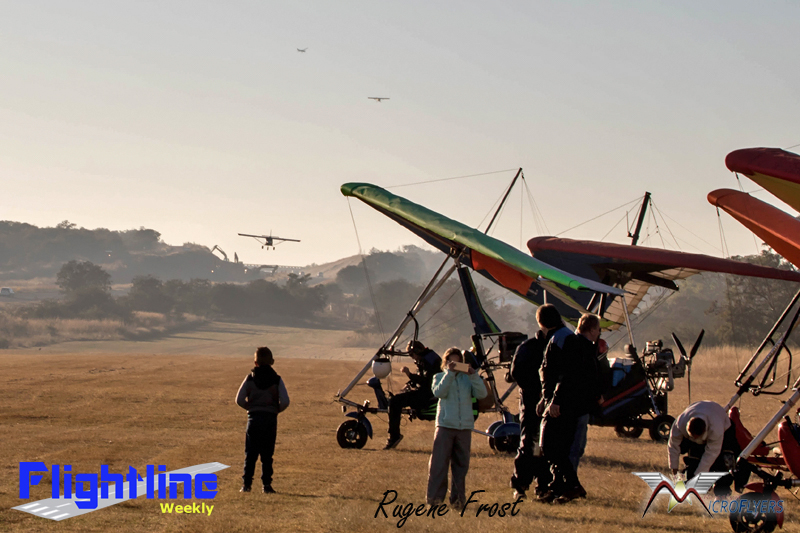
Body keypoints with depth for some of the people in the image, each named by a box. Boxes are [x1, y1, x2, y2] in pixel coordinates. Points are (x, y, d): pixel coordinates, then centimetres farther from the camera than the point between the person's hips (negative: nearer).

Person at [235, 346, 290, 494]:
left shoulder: (250, 378, 0)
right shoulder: (276, 379, -1)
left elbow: (239, 400, -4)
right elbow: (285, 401, -9)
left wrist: (250, 407, 11)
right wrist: (276, 410, 8)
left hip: (253, 418, 0)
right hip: (270, 419, 0)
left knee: (250, 454, 7)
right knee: (267, 455, 5)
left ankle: (246, 483, 4)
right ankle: (267, 485, 4)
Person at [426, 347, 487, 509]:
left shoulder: (468, 378, 11)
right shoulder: (439, 377, 8)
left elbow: (482, 394, -4)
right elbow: (439, 393, -13)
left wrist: (474, 375, -14)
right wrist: (449, 373, -17)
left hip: (465, 427, 2)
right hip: (445, 425, -2)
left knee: (461, 464, 6)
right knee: (439, 463, -4)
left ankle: (458, 498, 13)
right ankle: (434, 497, 2)